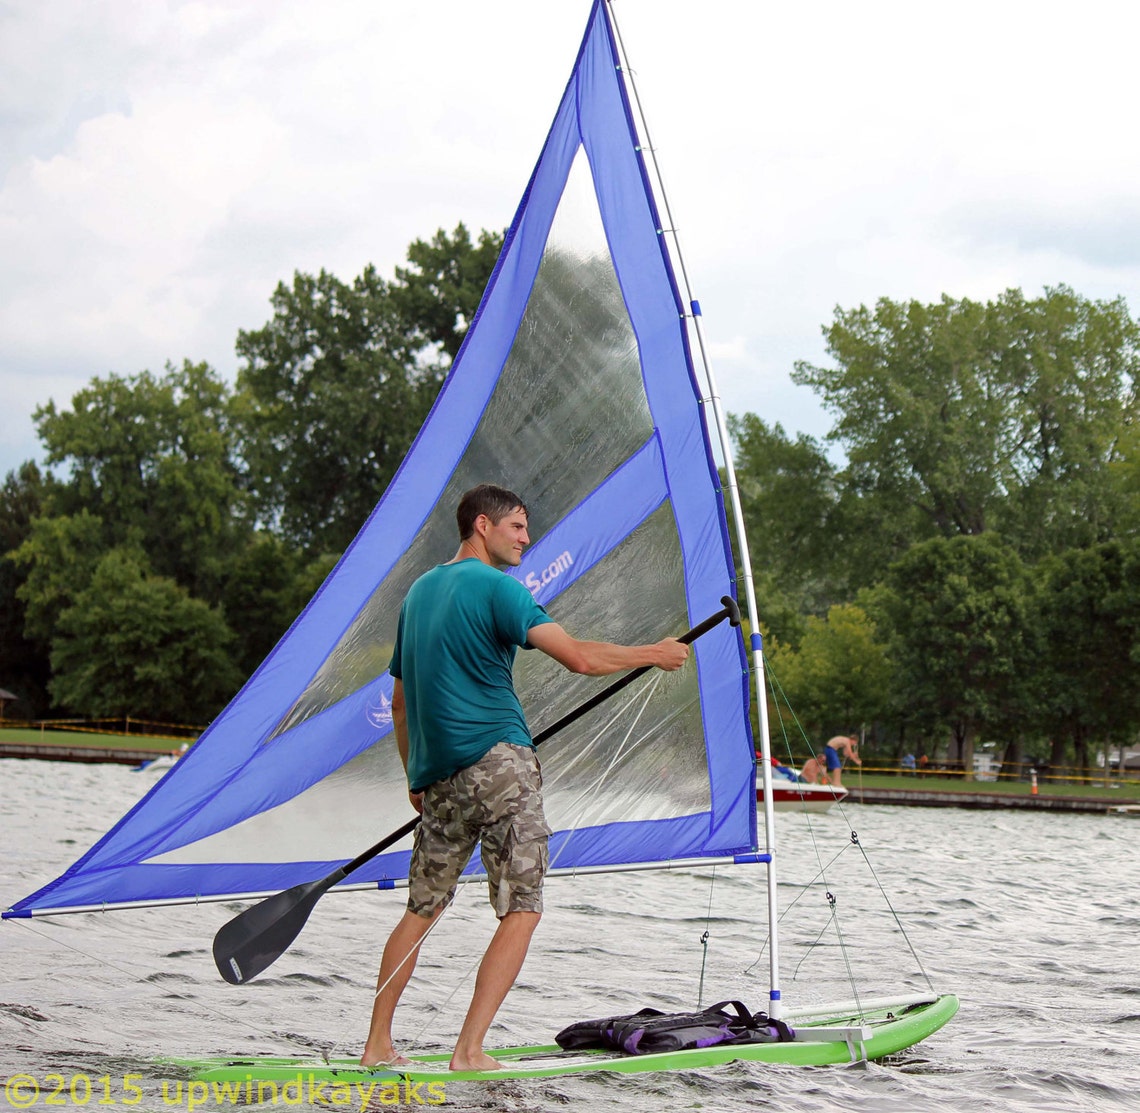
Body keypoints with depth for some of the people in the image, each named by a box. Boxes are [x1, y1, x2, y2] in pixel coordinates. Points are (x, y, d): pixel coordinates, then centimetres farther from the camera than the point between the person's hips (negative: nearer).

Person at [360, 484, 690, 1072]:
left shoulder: (419, 590, 18)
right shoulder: (494, 586, -6)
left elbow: (401, 699, 23)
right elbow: (578, 656, -16)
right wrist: (654, 653, -3)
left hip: (438, 775, 8)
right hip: (498, 763, -8)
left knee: (422, 909, 16)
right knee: (522, 911, -4)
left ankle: (376, 1045, 17)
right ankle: (470, 1050, -11)